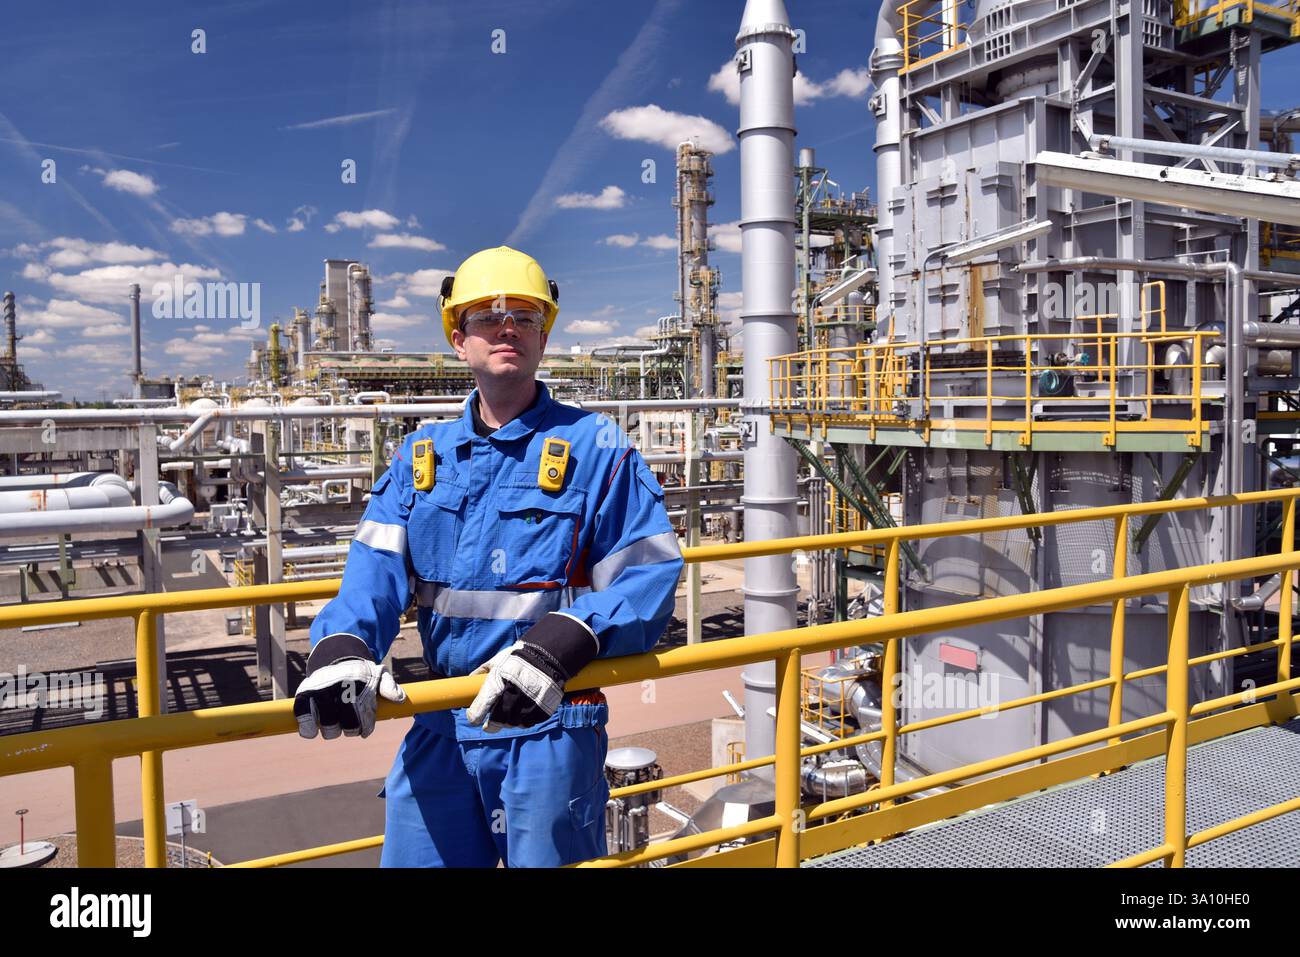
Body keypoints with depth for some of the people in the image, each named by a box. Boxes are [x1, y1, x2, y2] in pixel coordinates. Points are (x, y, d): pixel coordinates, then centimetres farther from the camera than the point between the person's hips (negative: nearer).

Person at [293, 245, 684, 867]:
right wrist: (341, 644, -23)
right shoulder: (422, 455, 10)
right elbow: (377, 568, -2)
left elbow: (651, 573, -11)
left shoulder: (594, 448, -4)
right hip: (439, 725, 4)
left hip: (549, 727, -4)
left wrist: (563, 641, -28)